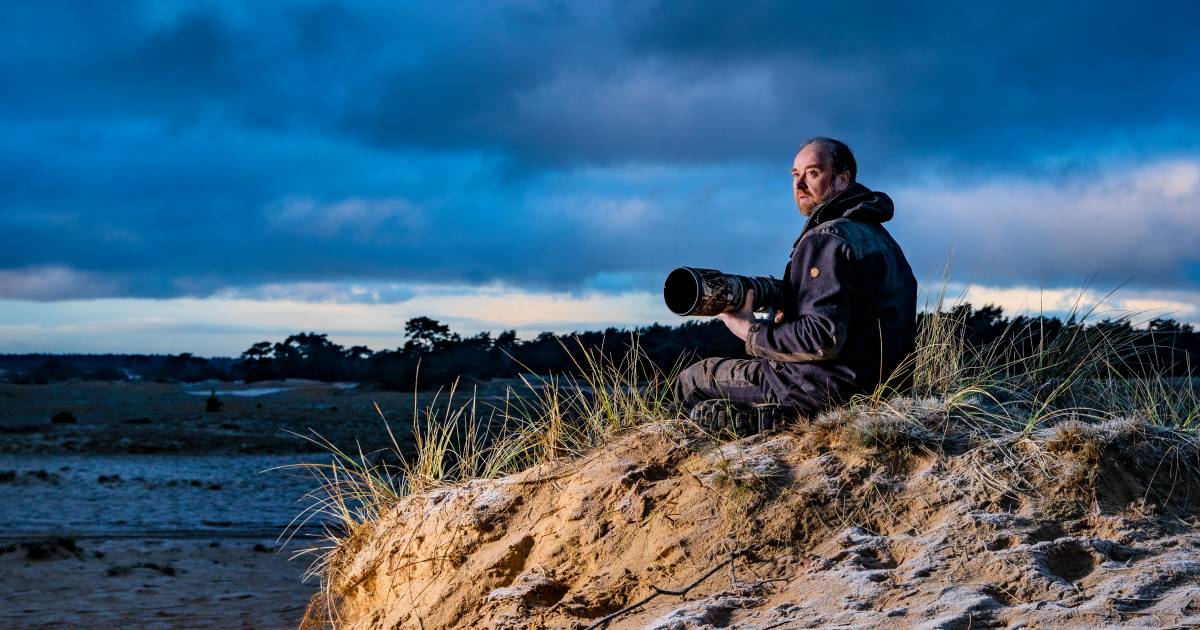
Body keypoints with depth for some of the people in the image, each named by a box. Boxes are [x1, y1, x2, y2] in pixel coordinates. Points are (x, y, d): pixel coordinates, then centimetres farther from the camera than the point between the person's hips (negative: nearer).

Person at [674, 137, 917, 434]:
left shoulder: (826, 239, -16)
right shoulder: (878, 235, 16)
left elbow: (824, 340, -26)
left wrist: (750, 331, -13)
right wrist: (786, 325, 13)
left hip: (831, 387, -10)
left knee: (689, 381, 3)